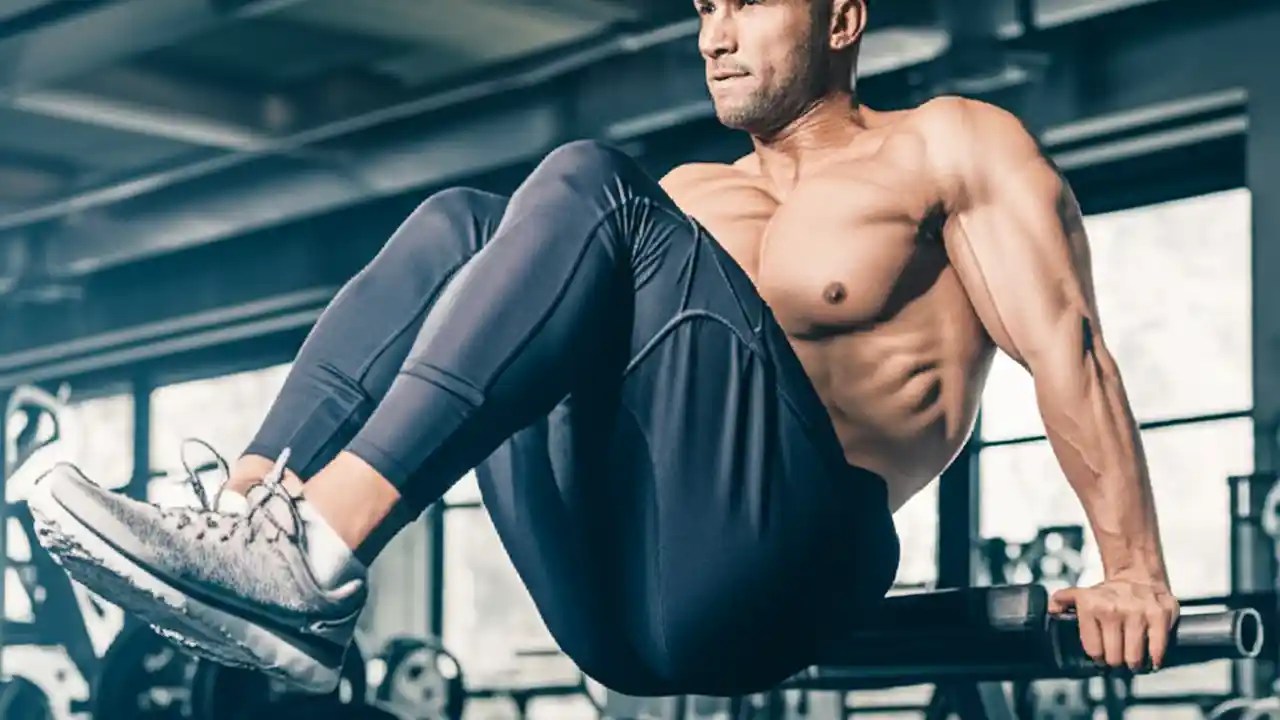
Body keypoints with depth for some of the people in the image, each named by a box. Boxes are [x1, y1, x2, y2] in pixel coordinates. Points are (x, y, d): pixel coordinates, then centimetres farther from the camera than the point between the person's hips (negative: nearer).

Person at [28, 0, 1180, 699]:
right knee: (455, 223, -2)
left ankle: (319, 546, -36)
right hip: (616, 610, 6)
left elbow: (1067, 344, 0)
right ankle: (251, 517, -23)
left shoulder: (948, 151, 11)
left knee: (588, 184, -21)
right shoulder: (691, 197, 31)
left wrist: (1134, 573, -11)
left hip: (776, 578, -6)